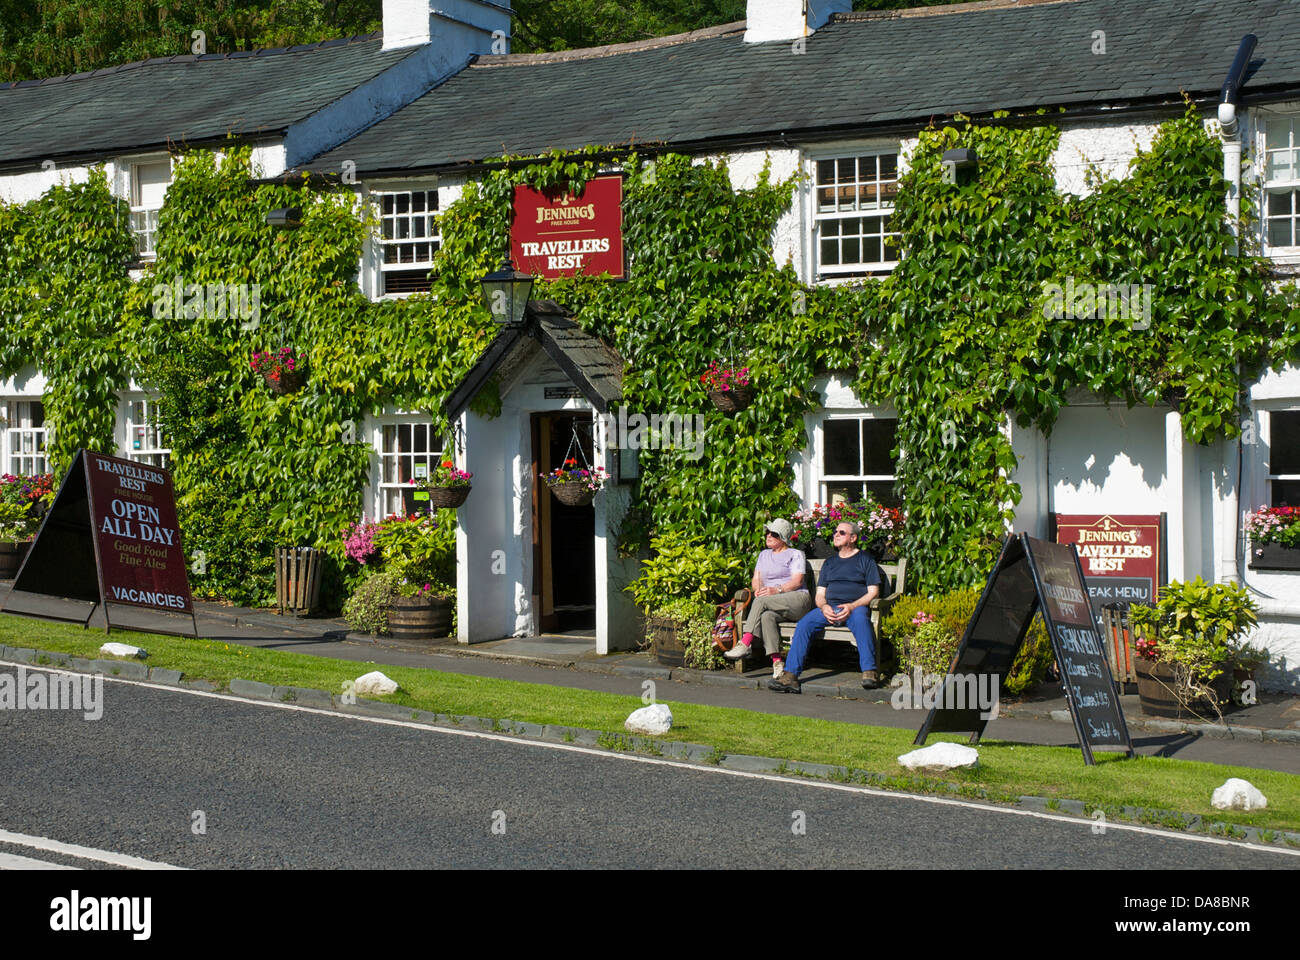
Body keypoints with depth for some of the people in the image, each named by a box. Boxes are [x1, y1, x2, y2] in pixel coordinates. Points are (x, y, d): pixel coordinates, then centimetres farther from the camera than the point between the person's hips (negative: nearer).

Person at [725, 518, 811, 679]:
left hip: (797, 598, -4)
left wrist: (777, 590, -21)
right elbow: (756, 579, 19)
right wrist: (758, 589, -6)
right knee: (766, 616, -34)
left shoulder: (795, 554, 9)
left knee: (761, 601, -31)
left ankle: (745, 644, -36)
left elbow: (797, 581, -5)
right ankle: (776, 661, -40)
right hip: (774, 605, 4)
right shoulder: (764, 554, 28)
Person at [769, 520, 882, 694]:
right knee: (805, 622, -24)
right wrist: (824, 607, -4)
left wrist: (852, 606, -14)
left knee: (860, 617, -40)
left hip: (856, 607, -4)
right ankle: (790, 676, -32)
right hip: (829, 607, 4)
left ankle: (869, 673, -46)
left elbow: (873, 592, 3)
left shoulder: (864, 559, 12)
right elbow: (820, 594, 22)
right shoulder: (830, 563, 27)